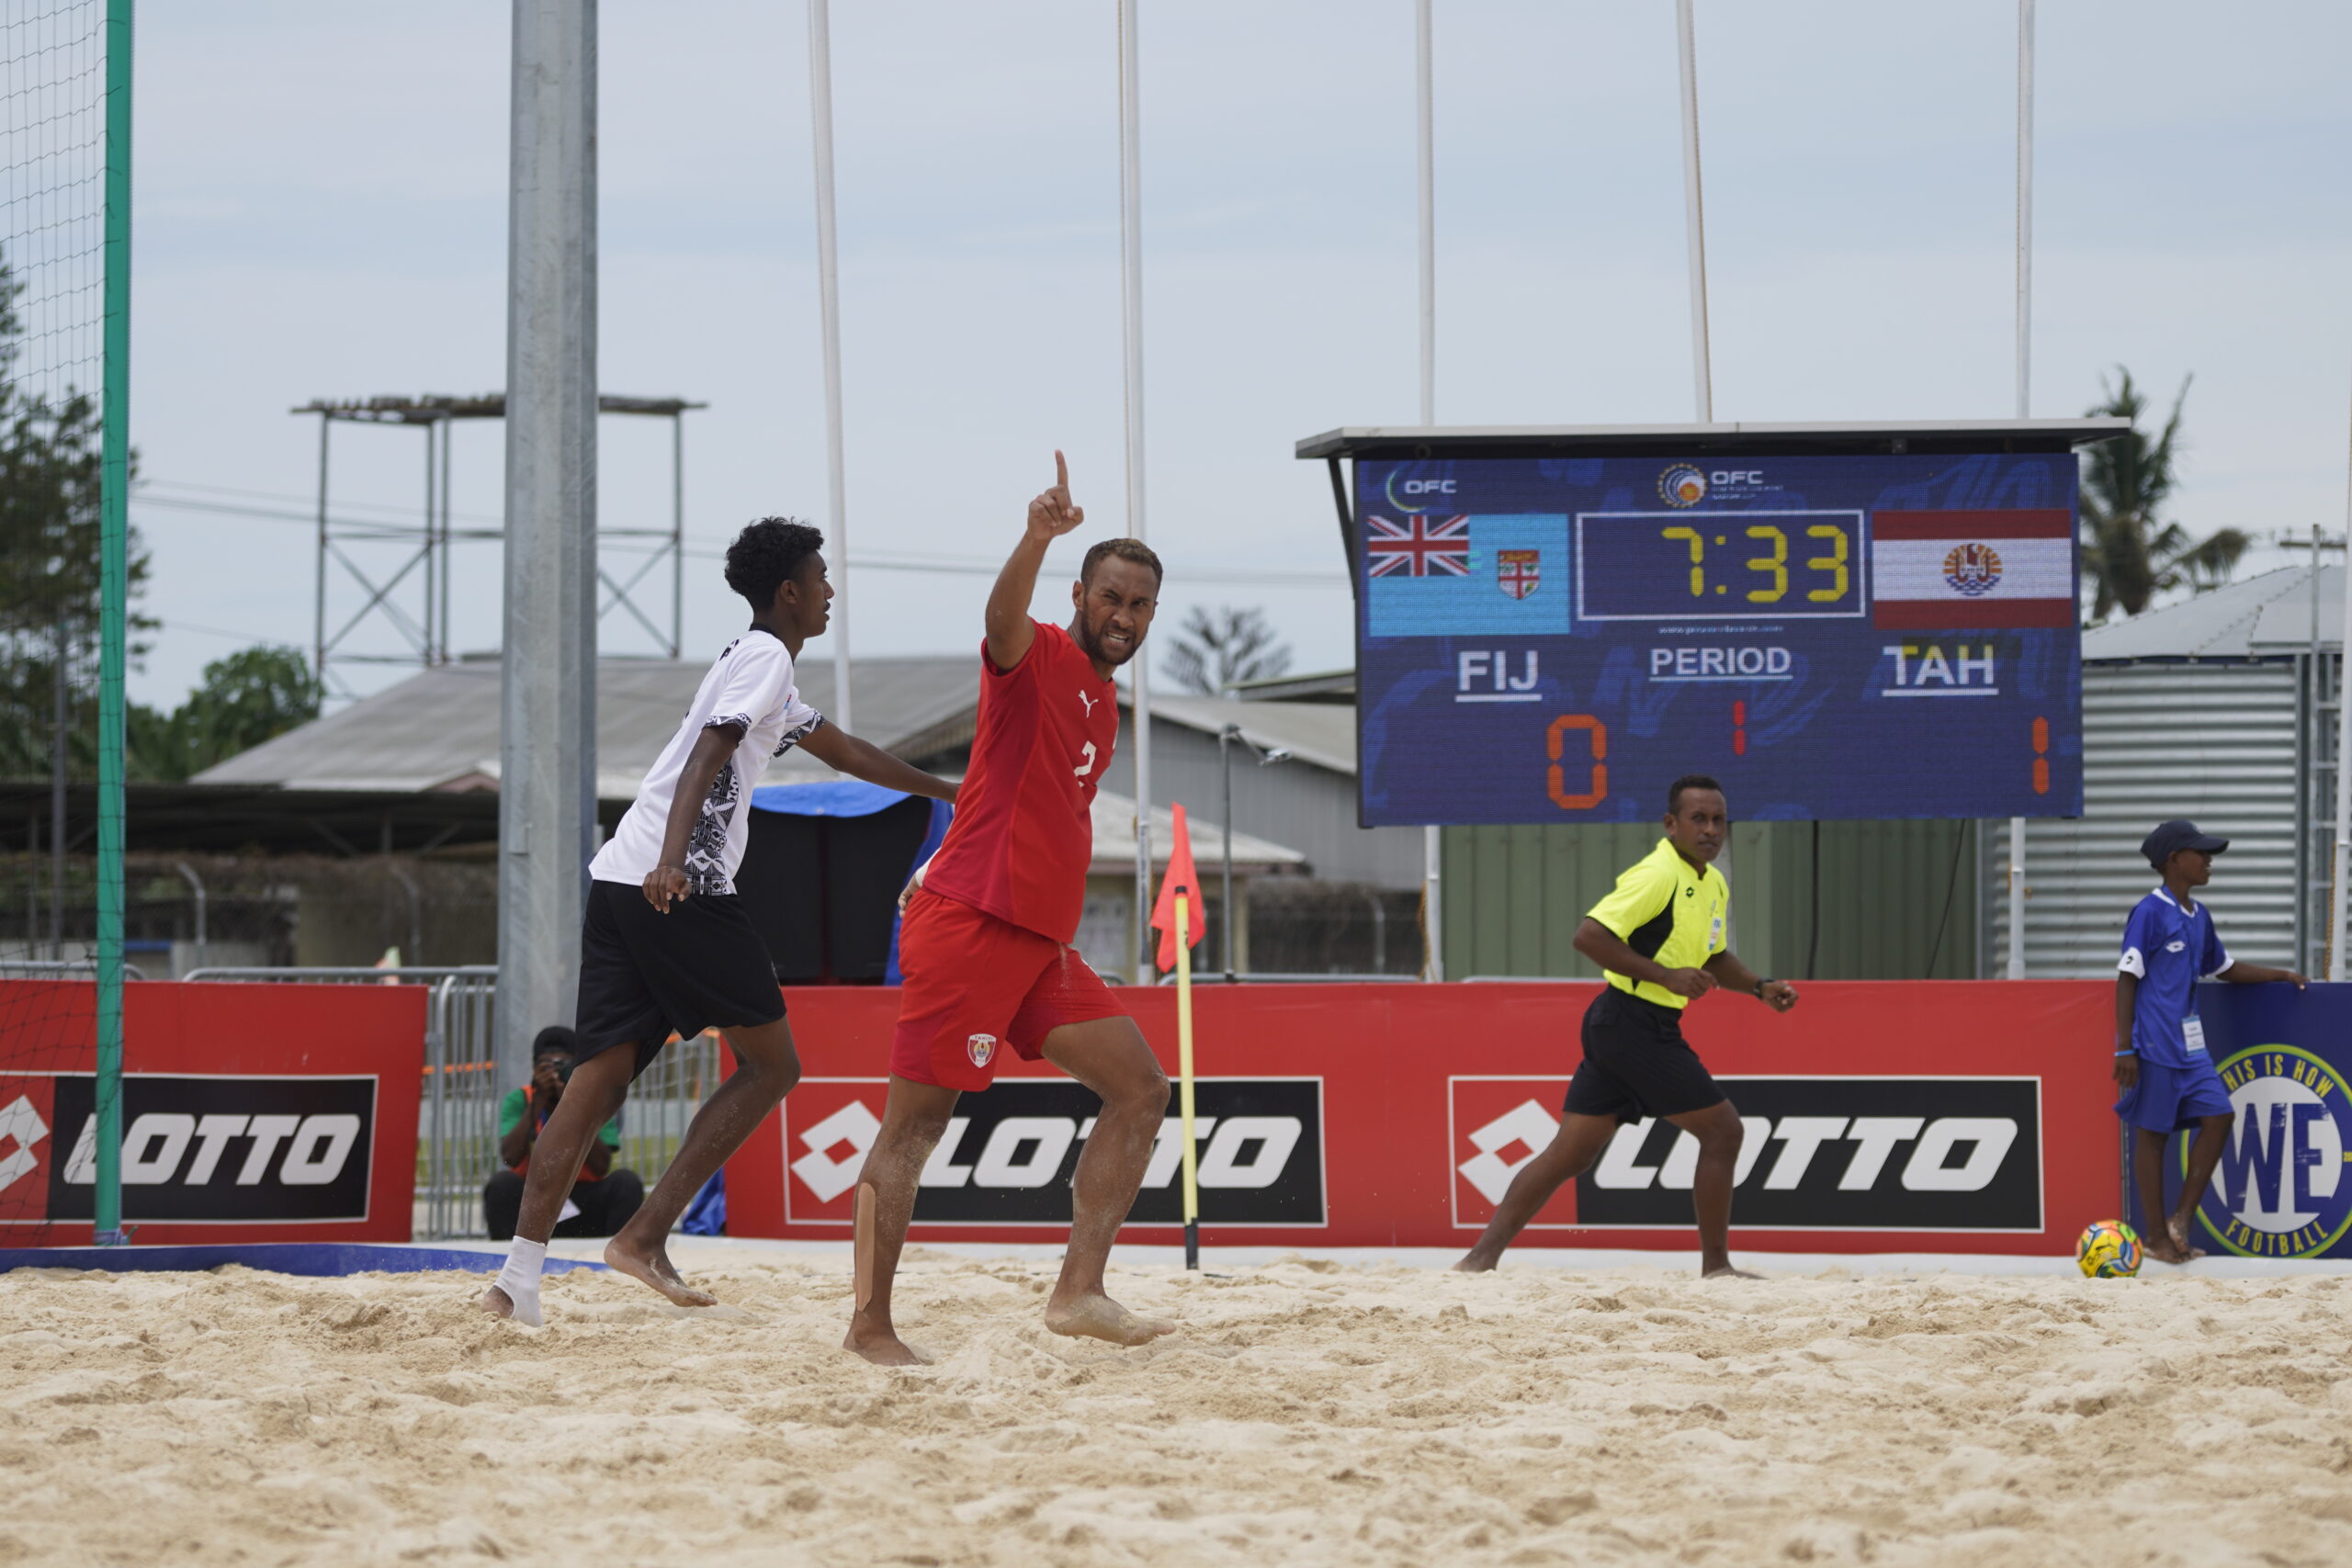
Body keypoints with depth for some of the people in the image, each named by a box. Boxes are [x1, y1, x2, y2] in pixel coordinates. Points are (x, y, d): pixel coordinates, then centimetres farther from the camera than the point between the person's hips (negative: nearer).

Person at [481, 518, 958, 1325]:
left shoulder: (757, 664, 29)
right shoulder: (767, 657, -2)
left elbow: (846, 752, 43)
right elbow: (707, 755, -18)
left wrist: (949, 791, 51)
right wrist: (672, 861, -31)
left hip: (620, 885, 9)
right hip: (679, 888, -9)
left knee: (601, 1076, 2)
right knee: (771, 1064, 1)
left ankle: (519, 1278, -8)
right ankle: (645, 1235, -7)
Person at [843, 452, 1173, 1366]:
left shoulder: (1104, 701, 19)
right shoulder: (1038, 659, -6)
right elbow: (1004, 619, -31)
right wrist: (1038, 539, -50)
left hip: (1039, 943, 9)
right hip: (969, 926, -9)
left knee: (1141, 1091, 3)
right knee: (915, 1123, -6)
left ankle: (1078, 1293, 1)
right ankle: (870, 1326, -5)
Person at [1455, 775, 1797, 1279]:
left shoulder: (1714, 885, 15)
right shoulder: (1658, 875, -15)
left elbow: (1713, 958, 31)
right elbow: (1589, 936, -22)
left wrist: (1760, 987, 13)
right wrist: (1666, 975, -24)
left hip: (1616, 1028, 9)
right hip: (1635, 1023, -9)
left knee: (1571, 1152, 7)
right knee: (1722, 1129, -4)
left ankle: (1482, 1256, 5)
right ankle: (1715, 1264, 4)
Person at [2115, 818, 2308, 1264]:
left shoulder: (2198, 915, 13)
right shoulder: (2150, 913, -11)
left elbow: (2225, 968, 28)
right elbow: (2127, 980, -12)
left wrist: (2279, 975, 18)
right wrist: (2125, 1049, -16)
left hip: (2190, 1044, 8)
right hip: (2155, 1043, -8)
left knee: (2218, 1116, 0)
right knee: (2152, 1133, 0)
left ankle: (2181, 1220, 5)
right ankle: (2157, 1238, 7)